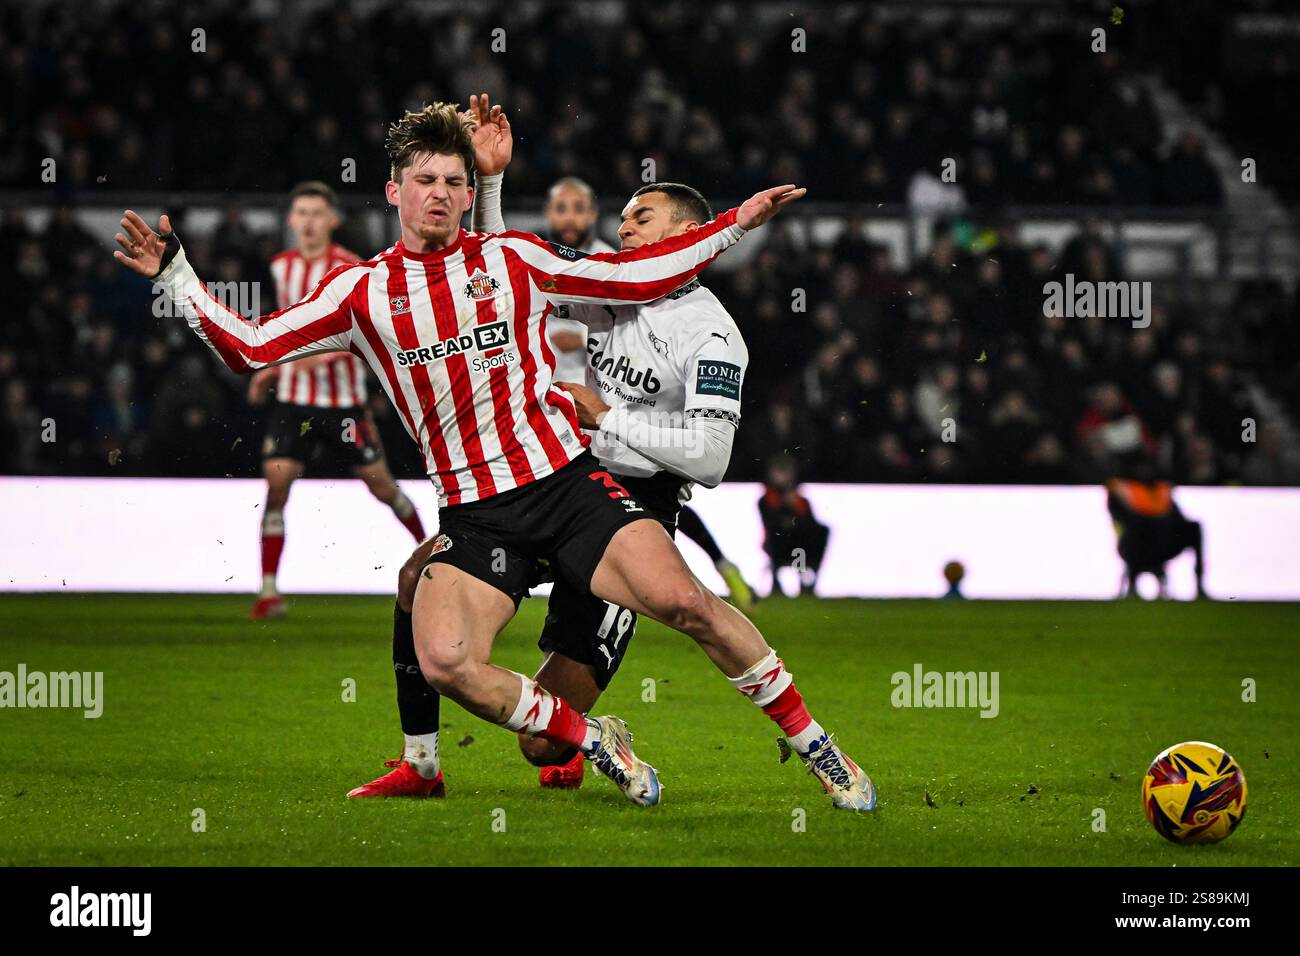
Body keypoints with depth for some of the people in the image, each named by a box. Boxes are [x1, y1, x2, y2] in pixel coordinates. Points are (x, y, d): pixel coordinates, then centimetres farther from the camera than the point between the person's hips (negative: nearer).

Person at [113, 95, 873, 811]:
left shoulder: (514, 259, 7)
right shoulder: (362, 292, 8)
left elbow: (638, 278, 15)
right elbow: (249, 349, 9)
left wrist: (737, 225, 10)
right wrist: (173, 271, 2)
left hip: (567, 479, -1)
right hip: (471, 510, 1)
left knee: (684, 602, -20)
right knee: (444, 663, -22)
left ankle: (812, 741, -2)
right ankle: (595, 742, 1)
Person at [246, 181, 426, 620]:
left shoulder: (349, 268, -11)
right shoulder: (282, 266, 6)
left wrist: (326, 352, -29)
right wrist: (271, 367, 16)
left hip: (343, 398, -3)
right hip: (293, 398, 3)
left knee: (380, 485, 7)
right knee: (276, 482, -12)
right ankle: (269, 591, -10)